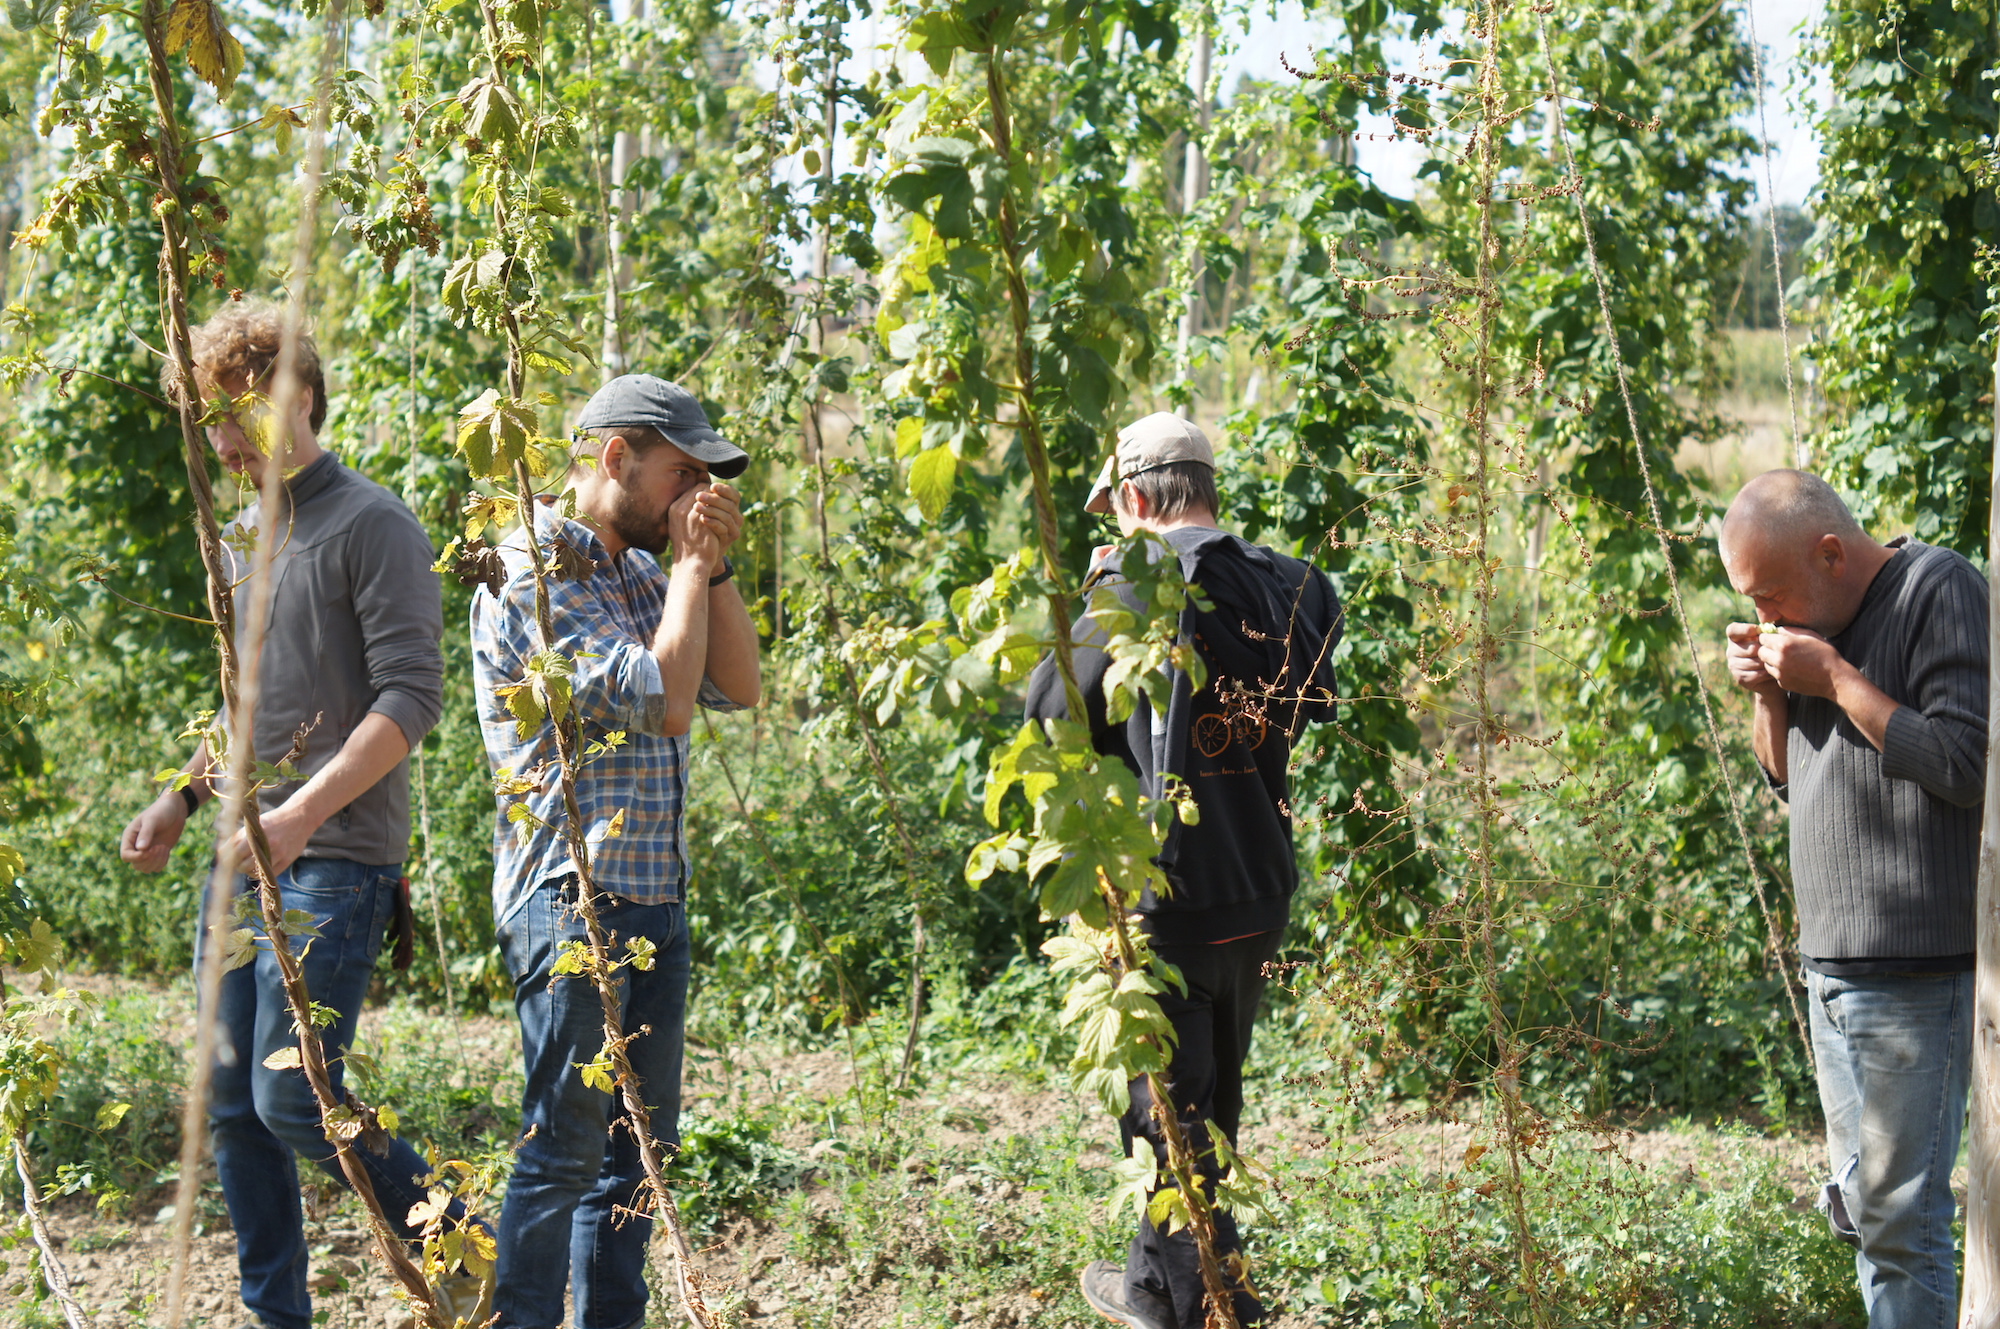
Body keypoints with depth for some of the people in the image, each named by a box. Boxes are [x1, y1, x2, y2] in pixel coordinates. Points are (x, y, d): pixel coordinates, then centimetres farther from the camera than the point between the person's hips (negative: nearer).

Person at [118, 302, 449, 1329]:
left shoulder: (369, 526, -8)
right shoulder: (242, 534, 17)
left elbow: (411, 698, -16)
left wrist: (301, 813, -24)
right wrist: (185, 796, 18)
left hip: (333, 864, -8)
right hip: (240, 859, 8)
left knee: (291, 1098, -13)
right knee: (232, 1104, 7)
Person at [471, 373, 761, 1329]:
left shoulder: (640, 569, 16)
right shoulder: (536, 578, -12)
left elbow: (738, 687, 11)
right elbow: (664, 699, -20)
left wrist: (714, 566, 2)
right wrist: (693, 565, -9)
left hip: (654, 897, 9)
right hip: (573, 897, -9)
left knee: (638, 1141, 12)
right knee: (563, 1147, -6)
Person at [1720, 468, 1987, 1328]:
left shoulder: (1940, 592, -10)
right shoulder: (1819, 618, 15)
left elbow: (1965, 764, -19)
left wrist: (1834, 679, -16)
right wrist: (1768, 696, 3)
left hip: (1915, 968, -8)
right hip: (1831, 964, 9)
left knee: (1898, 1214, -7)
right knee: (1860, 1207, 13)